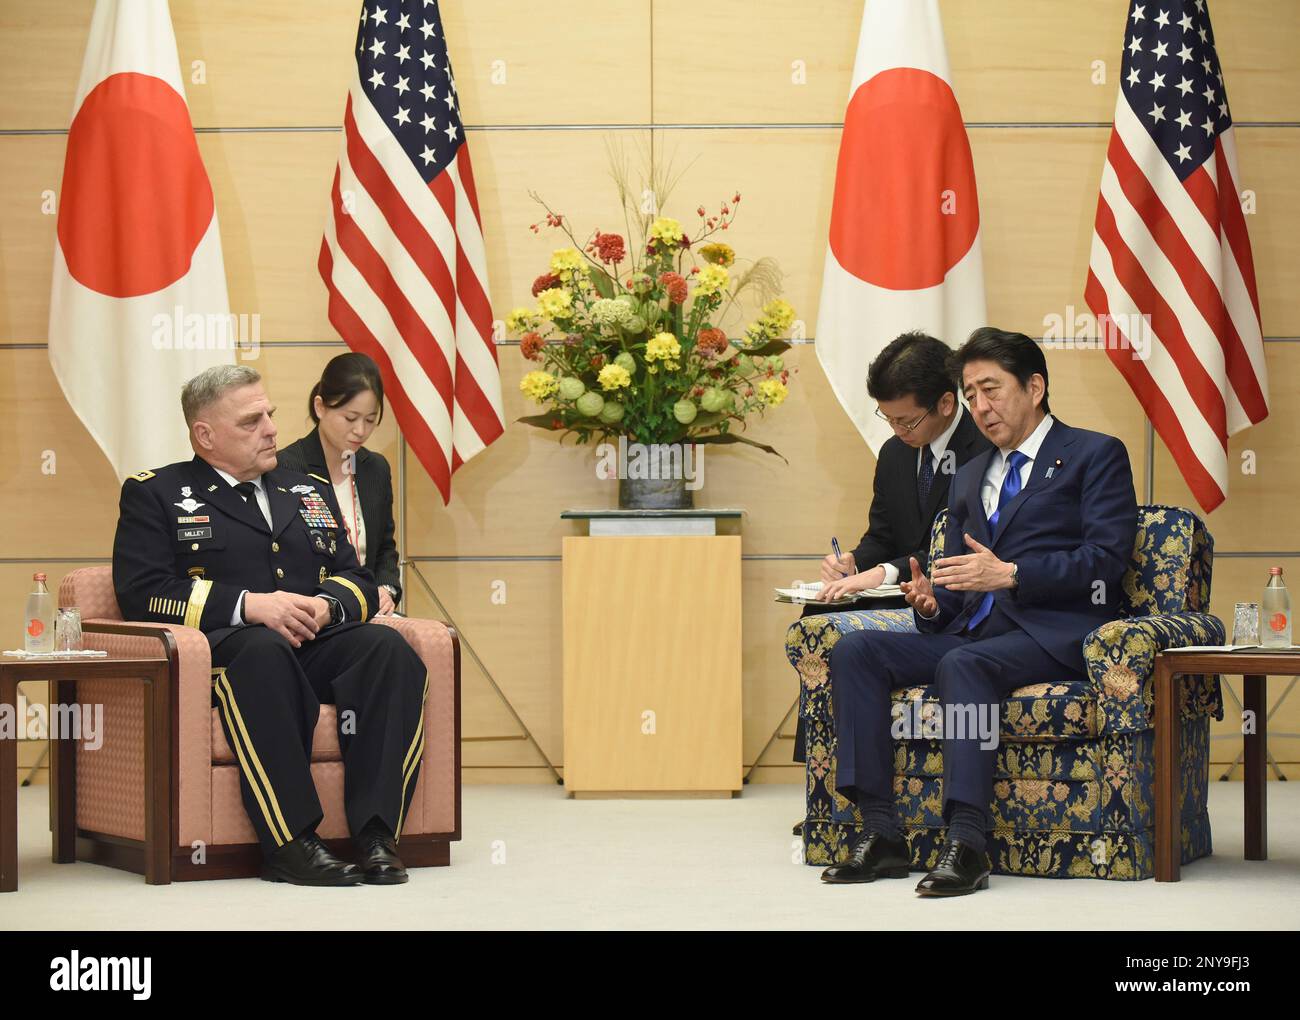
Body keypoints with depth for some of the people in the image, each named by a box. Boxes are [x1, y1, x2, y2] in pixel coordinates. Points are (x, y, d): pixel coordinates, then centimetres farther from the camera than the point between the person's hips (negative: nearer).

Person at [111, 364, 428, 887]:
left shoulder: (310, 492, 29)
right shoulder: (154, 493, 13)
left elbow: (360, 582, 22)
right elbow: (140, 593, -2)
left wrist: (326, 605, -4)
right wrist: (249, 605, -13)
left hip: (316, 644, 5)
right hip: (222, 646, -4)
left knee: (388, 647, -29)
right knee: (263, 648, -40)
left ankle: (376, 833, -34)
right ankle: (289, 841, -42)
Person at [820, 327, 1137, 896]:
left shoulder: (1095, 455, 7)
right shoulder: (970, 477, 27)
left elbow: (1106, 558, -7)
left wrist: (1009, 574, -17)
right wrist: (931, 602, 1)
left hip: (1055, 633, -7)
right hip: (973, 630, 7)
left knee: (963, 663, -36)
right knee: (855, 650, -16)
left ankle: (967, 844, -41)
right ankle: (880, 833, -23)